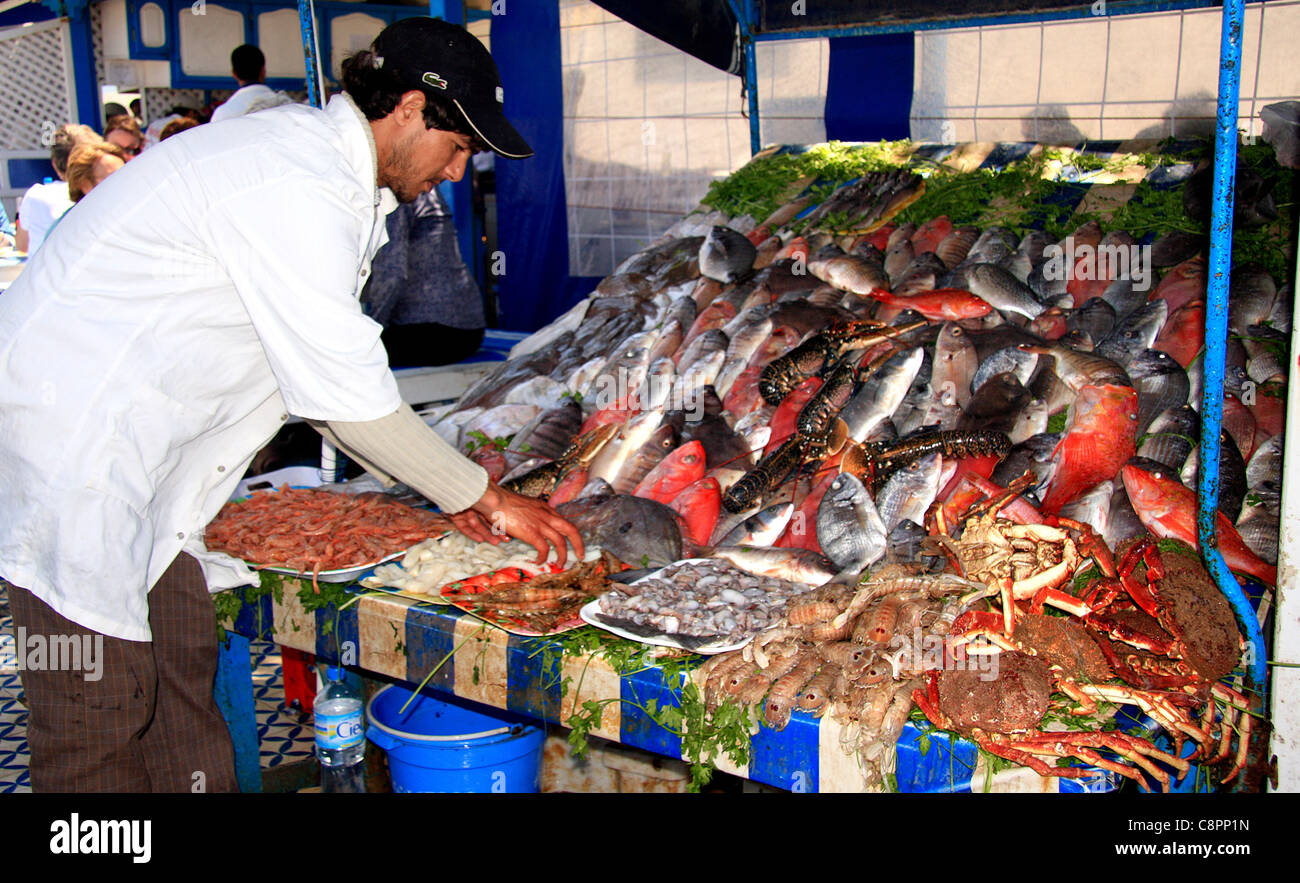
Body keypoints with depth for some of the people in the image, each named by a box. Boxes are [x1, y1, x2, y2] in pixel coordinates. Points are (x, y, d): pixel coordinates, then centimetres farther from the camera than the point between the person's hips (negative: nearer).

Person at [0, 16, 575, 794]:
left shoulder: (310, 153, 10)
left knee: (182, 672, 13)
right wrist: (485, 495, -11)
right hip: (69, 442, -10)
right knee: (101, 715, -3)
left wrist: (453, 489, 11)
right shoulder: (296, 188, -22)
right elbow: (348, 398, -22)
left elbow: (327, 372, 13)